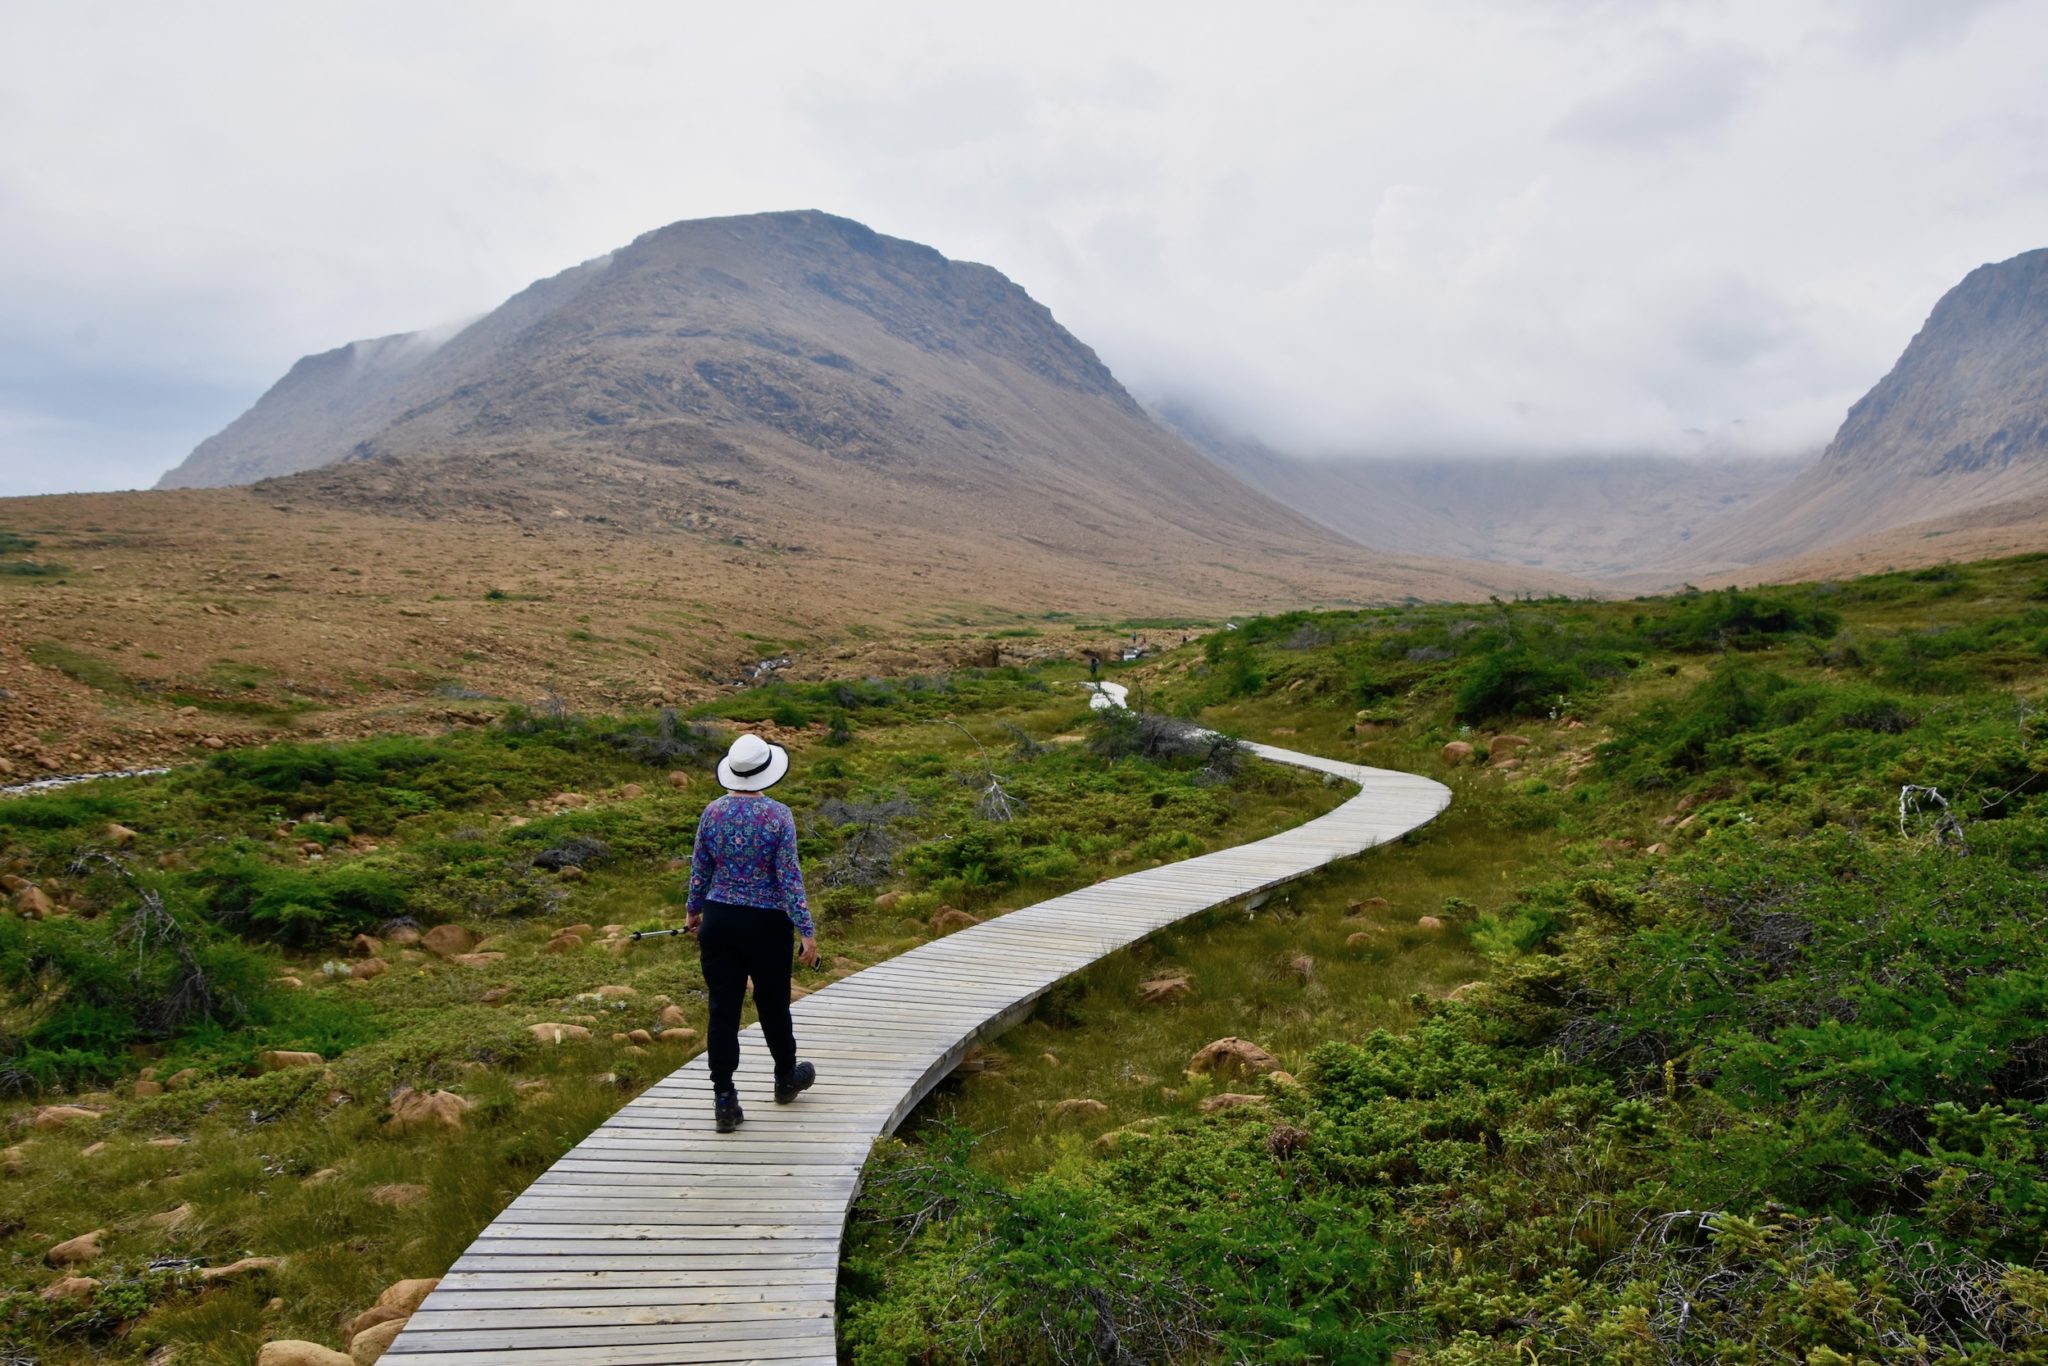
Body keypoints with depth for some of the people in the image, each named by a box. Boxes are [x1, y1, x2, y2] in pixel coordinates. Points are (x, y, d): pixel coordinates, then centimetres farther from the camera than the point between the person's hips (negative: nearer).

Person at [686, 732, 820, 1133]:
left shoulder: (713, 812, -2)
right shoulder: (778, 815, -13)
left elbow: (699, 870, 7)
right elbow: (789, 877, -15)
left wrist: (694, 911, 24)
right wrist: (807, 931, -11)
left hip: (718, 921, 3)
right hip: (767, 924, -3)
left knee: (723, 1009, 6)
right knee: (773, 1004, 16)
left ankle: (724, 1100, 9)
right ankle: (786, 1078, 37)